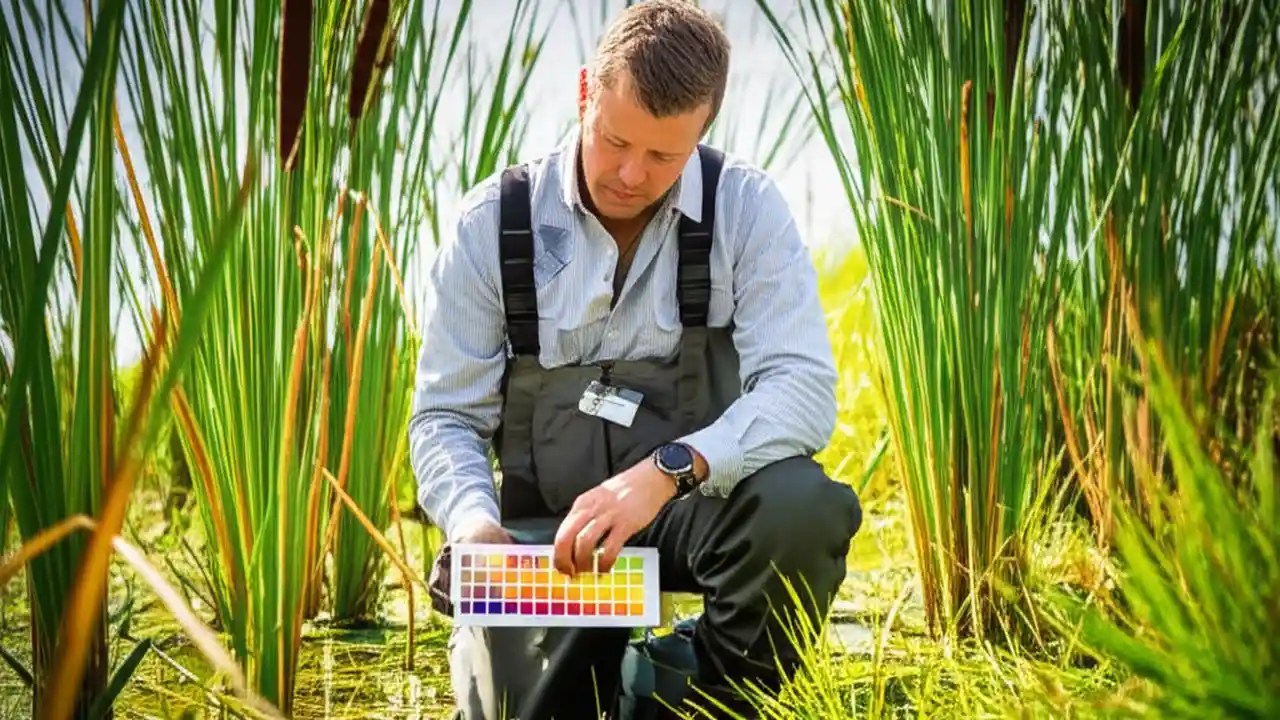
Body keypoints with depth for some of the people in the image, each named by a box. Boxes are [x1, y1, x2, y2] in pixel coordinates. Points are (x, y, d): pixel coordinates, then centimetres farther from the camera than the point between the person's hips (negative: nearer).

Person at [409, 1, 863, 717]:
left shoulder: (746, 207, -7)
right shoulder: (496, 220, -5)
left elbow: (805, 388, -18)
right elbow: (445, 418, -2)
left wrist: (667, 470, -35)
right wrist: (476, 525, -24)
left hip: (696, 505, 0)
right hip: (546, 526, 0)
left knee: (803, 502, -33)